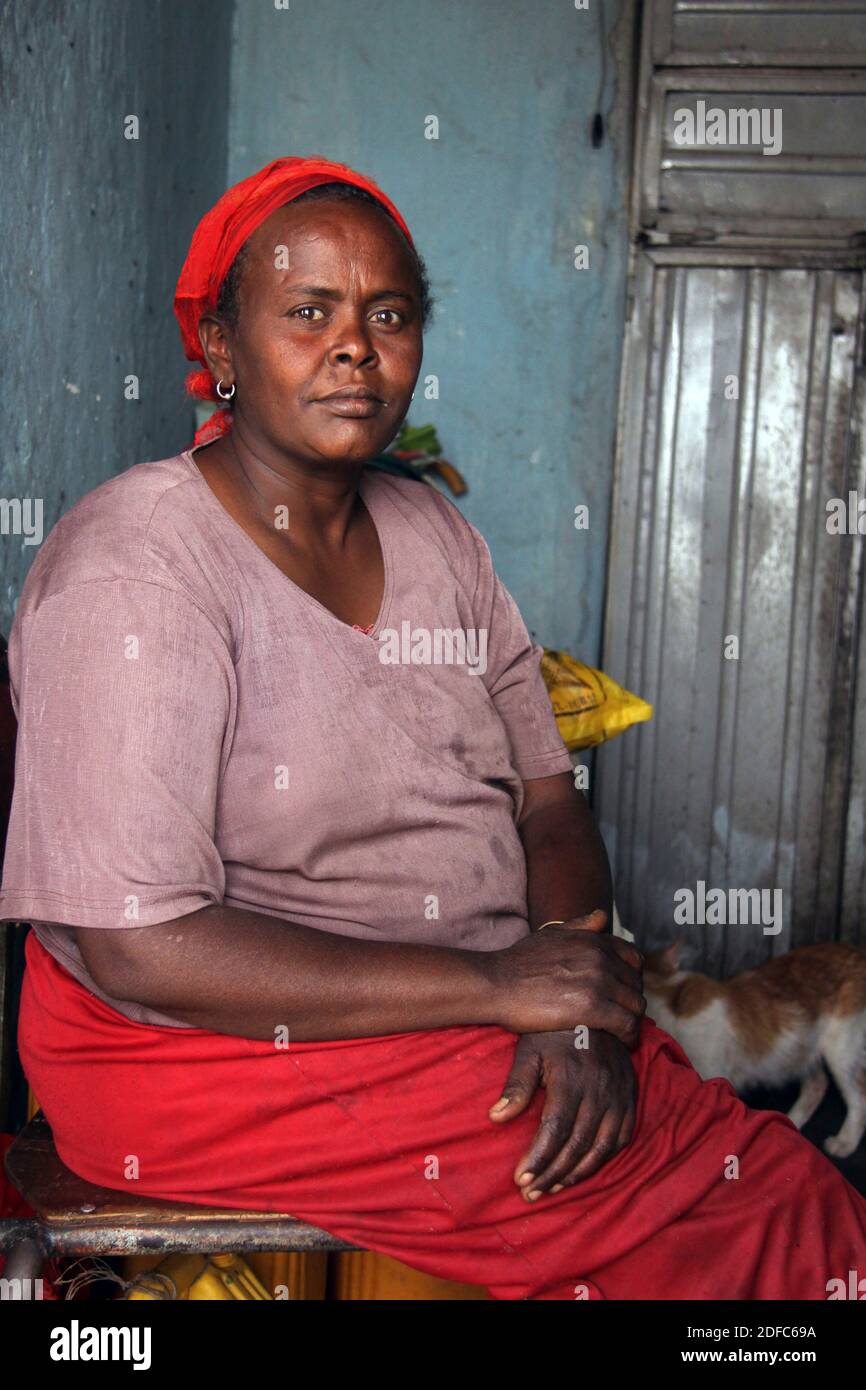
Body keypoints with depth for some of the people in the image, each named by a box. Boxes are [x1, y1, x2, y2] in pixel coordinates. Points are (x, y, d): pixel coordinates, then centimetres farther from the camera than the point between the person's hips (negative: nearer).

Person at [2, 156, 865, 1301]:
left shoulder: (436, 536, 8)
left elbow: (549, 801, 9)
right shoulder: (134, 572, -15)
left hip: (486, 1013, 7)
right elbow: (136, 952, -21)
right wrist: (498, 985, -19)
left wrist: (578, 1006, -11)